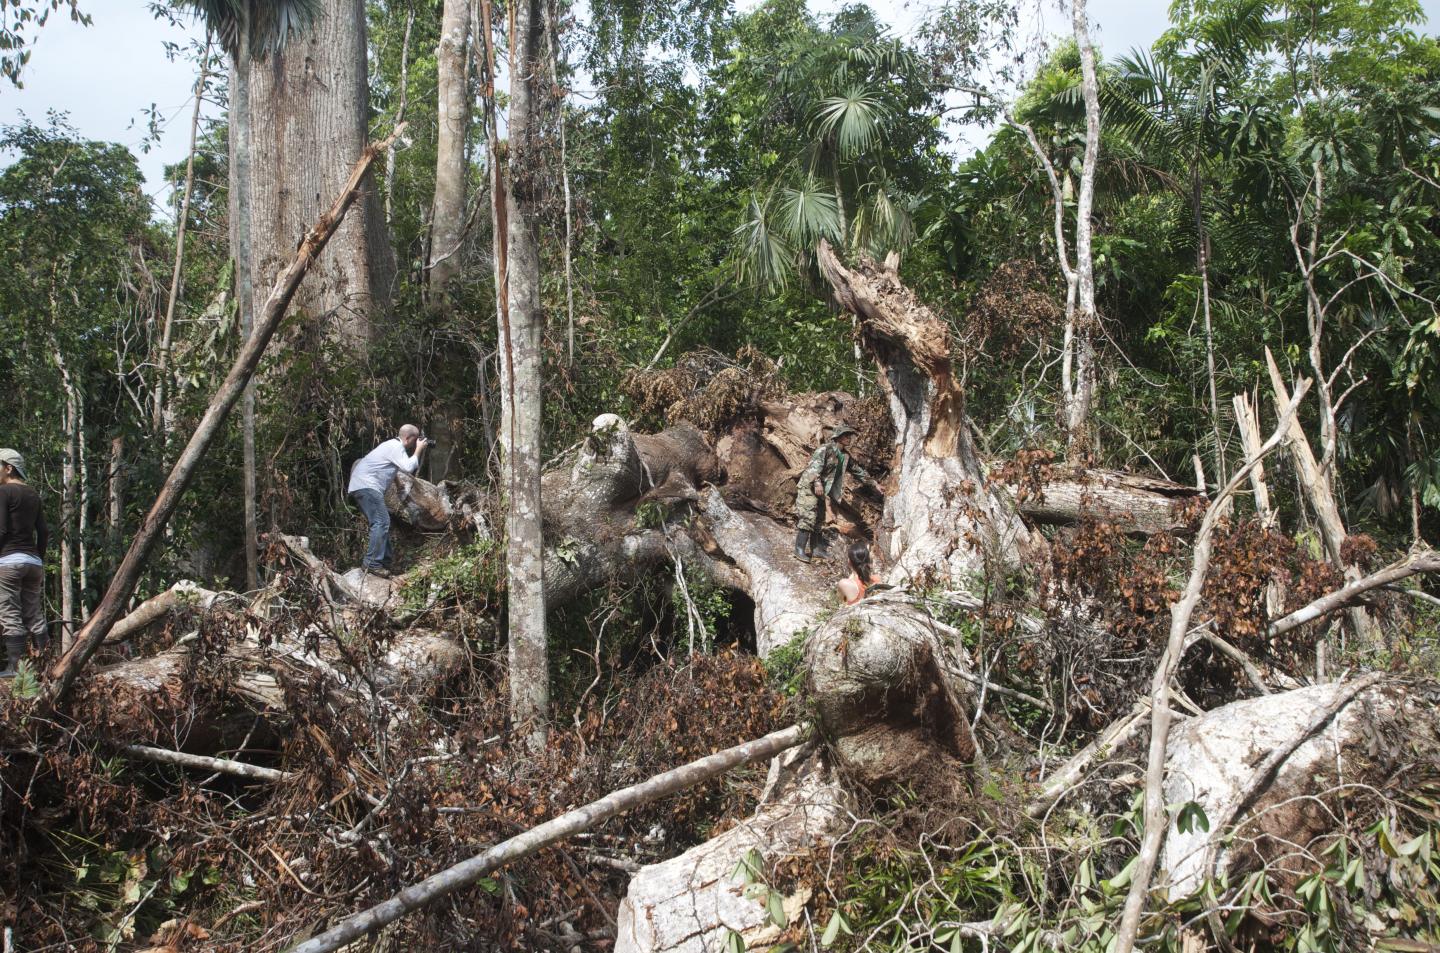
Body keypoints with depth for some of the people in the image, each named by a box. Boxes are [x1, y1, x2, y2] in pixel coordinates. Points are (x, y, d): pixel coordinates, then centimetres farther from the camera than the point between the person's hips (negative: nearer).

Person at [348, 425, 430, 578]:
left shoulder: (395, 446, 22)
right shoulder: (395, 447, -10)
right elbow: (409, 467, -18)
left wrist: (420, 451, 17)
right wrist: (419, 449, -6)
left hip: (362, 486, 11)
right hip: (367, 486, -11)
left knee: (382, 522, 17)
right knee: (381, 522, -16)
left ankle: (385, 559, 22)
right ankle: (371, 563, -21)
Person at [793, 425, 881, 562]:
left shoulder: (845, 456, 14)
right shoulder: (826, 448, -12)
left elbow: (858, 469, 23)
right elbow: (815, 463, -24)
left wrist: (873, 484, 24)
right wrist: (817, 483, -35)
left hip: (821, 490, 9)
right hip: (808, 485, -9)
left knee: (819, 520, 10)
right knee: (808, 517, -15)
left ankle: (817, 548, 17)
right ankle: (799, 550, -16)